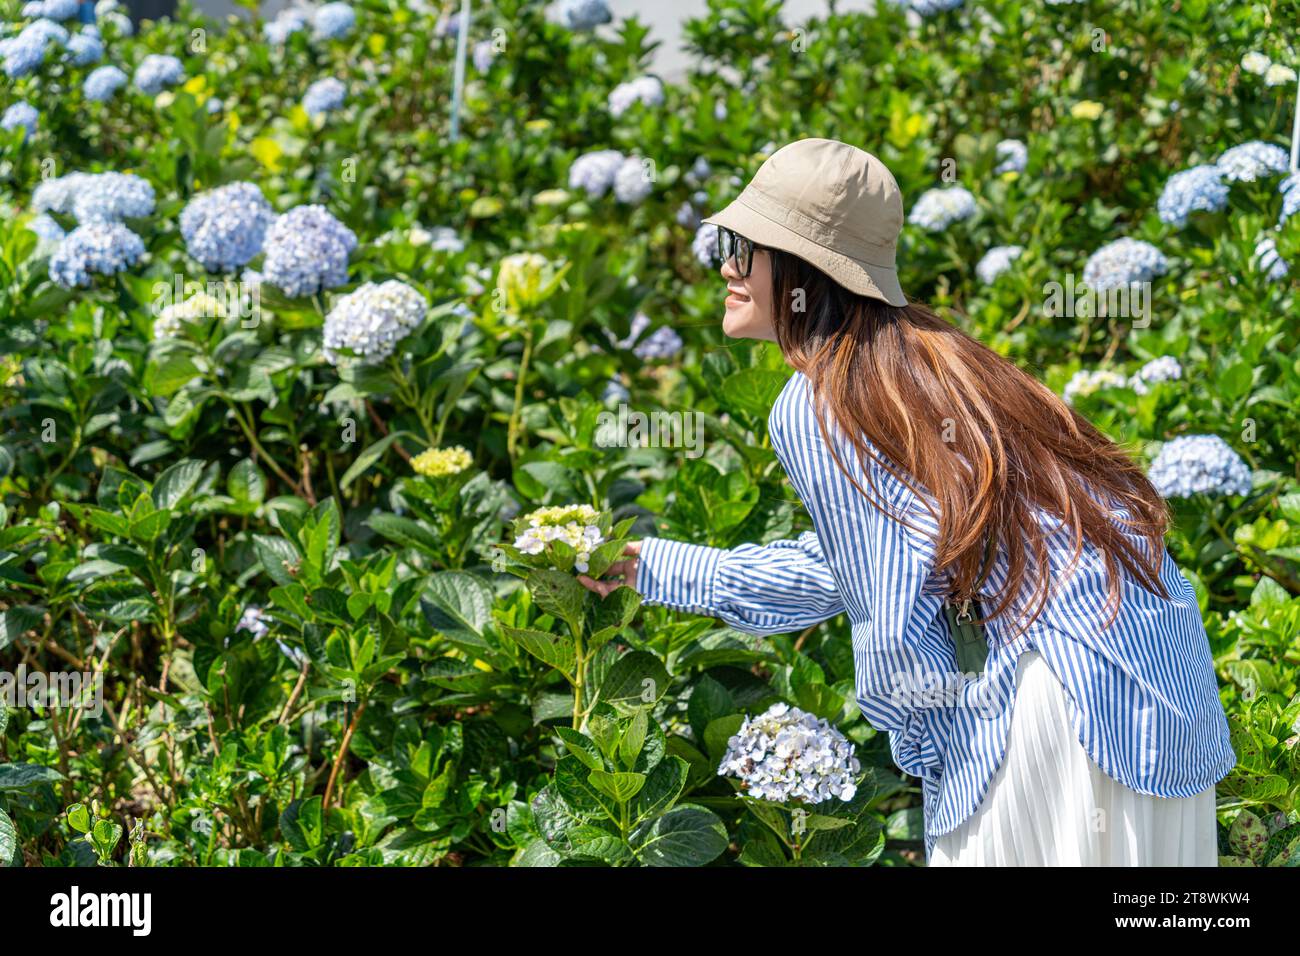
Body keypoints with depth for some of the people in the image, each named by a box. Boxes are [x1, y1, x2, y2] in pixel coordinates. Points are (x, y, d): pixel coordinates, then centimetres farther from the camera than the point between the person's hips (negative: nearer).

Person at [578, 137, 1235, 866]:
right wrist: (656, 568, 29)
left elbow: (893, 622, -13)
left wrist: (917, 743, 5)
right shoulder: (920, 359, 15)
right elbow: (849, 563, 25)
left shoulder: (814, 407, -11)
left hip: (1071, 682, -9)